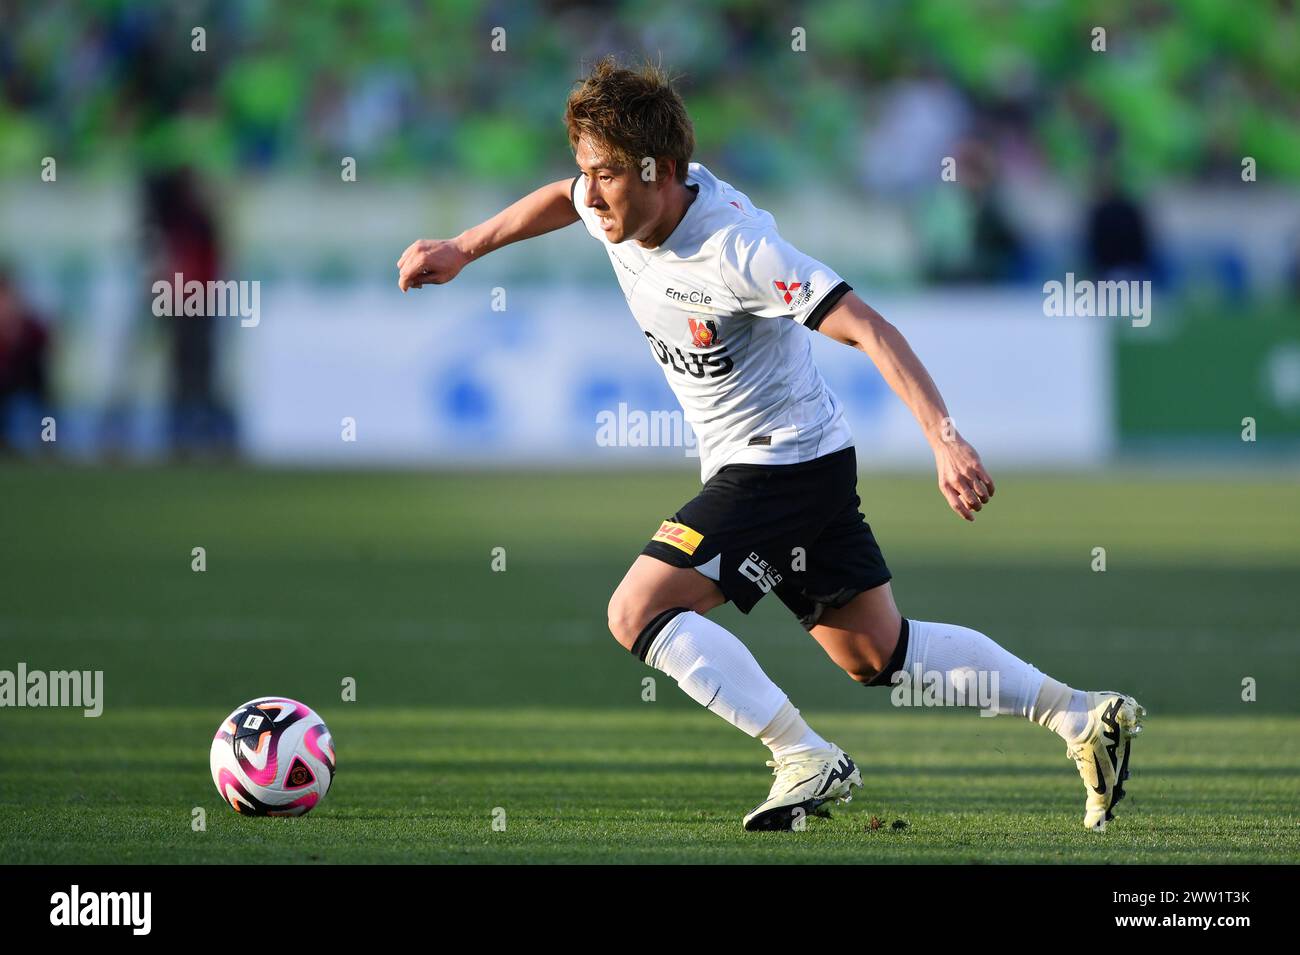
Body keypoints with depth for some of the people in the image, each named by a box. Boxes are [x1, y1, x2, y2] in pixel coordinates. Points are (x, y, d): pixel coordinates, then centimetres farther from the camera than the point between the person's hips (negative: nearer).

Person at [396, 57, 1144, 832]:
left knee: (639, 613, -17)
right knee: (878, 655, 16)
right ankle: (1086, 718, 22)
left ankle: (808, 762, -12)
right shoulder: (623, 205, -6)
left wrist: (947, 440, -41)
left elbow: (868, 329, -32)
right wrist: (462, 251, 22)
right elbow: (564, 201, 20)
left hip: (787, 462, -9)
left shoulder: (737, 250, -29)